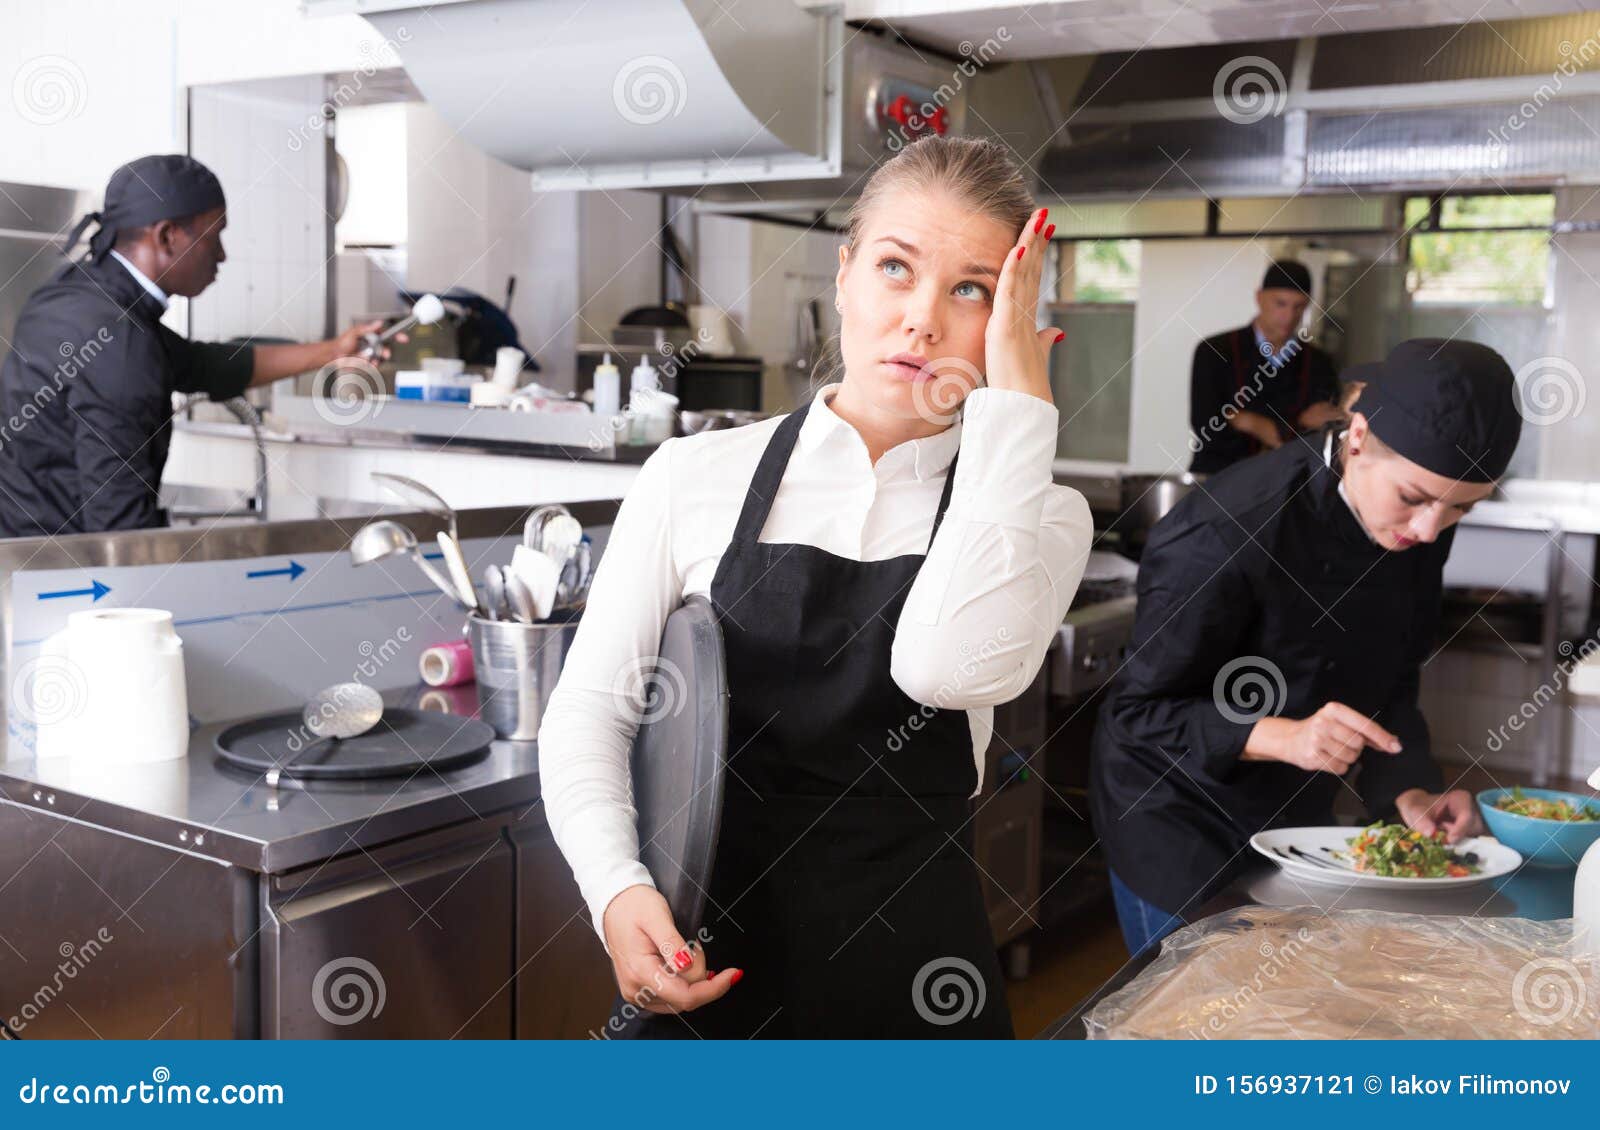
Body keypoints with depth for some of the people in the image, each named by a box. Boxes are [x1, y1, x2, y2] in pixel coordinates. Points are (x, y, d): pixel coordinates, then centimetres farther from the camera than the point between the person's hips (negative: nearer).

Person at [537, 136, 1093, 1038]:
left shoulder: (1041, 514, -4)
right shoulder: (694, 478, -3)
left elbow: (952, 665, -26)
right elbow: (592, 708, -4)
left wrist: (1014, 399, -23)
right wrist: (618, 888, -21)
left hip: (905, 979, 1)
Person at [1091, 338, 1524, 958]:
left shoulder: (1418, 523, -8)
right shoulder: (1223, 535, -31)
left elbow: (1390, 680, 4)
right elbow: (1140, 710, -23)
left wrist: (1408, 789, -12)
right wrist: (1282, 737, -35)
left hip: (1297, 814, 7)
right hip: (1178, 822, -7)